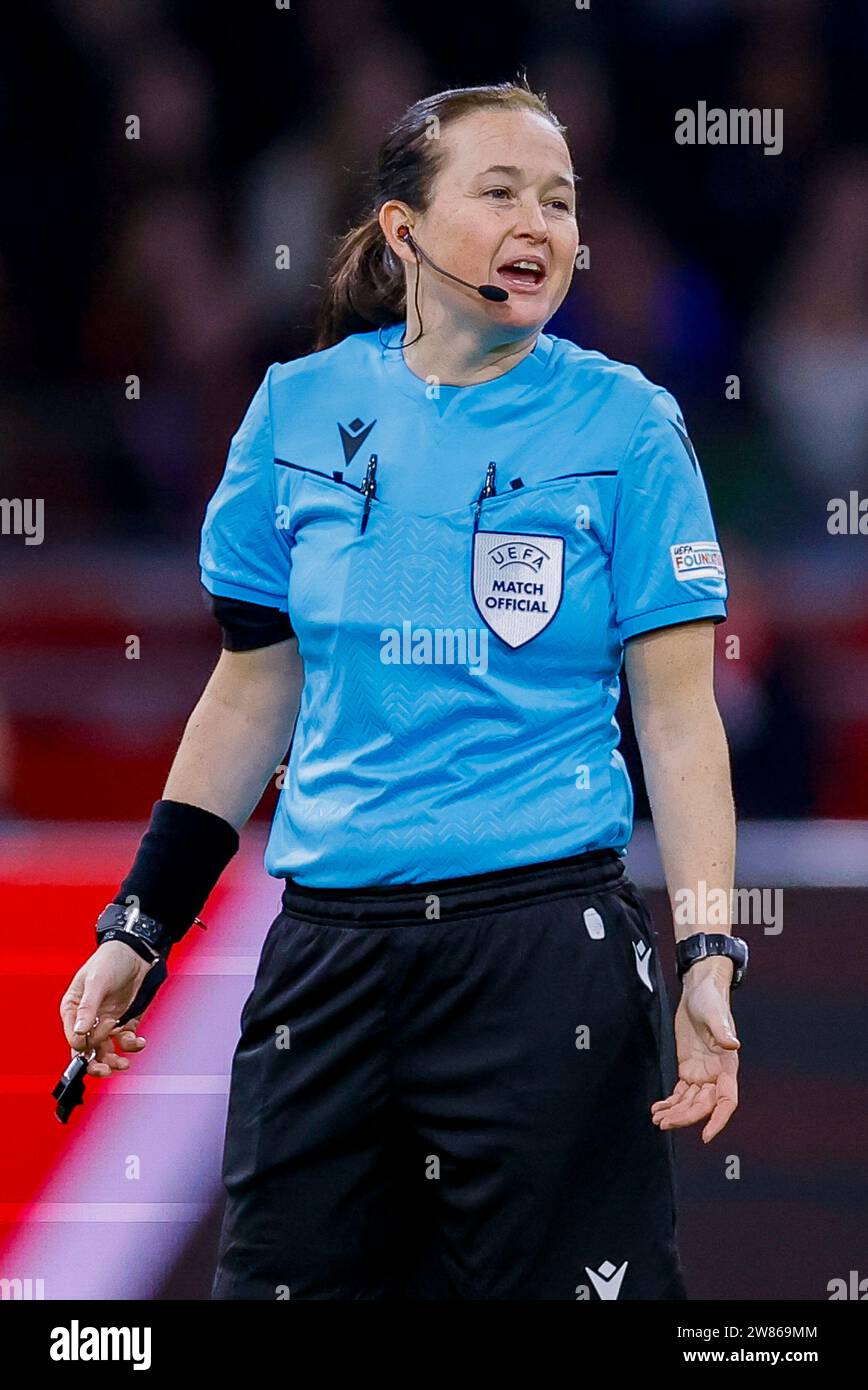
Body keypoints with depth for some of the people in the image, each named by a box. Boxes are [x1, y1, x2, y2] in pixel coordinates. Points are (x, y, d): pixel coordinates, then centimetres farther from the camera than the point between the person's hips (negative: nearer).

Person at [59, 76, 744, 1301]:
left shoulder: (623, 426, 0)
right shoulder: (303, 412, 6)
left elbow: (677, 713, -2)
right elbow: (254, 695, 12)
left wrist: (708, 959, -13)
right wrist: (135, 932, 9)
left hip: (548, 944, -3)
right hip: (329, 949, 3)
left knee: (541, 1280, 1)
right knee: (279, 1277, 7)